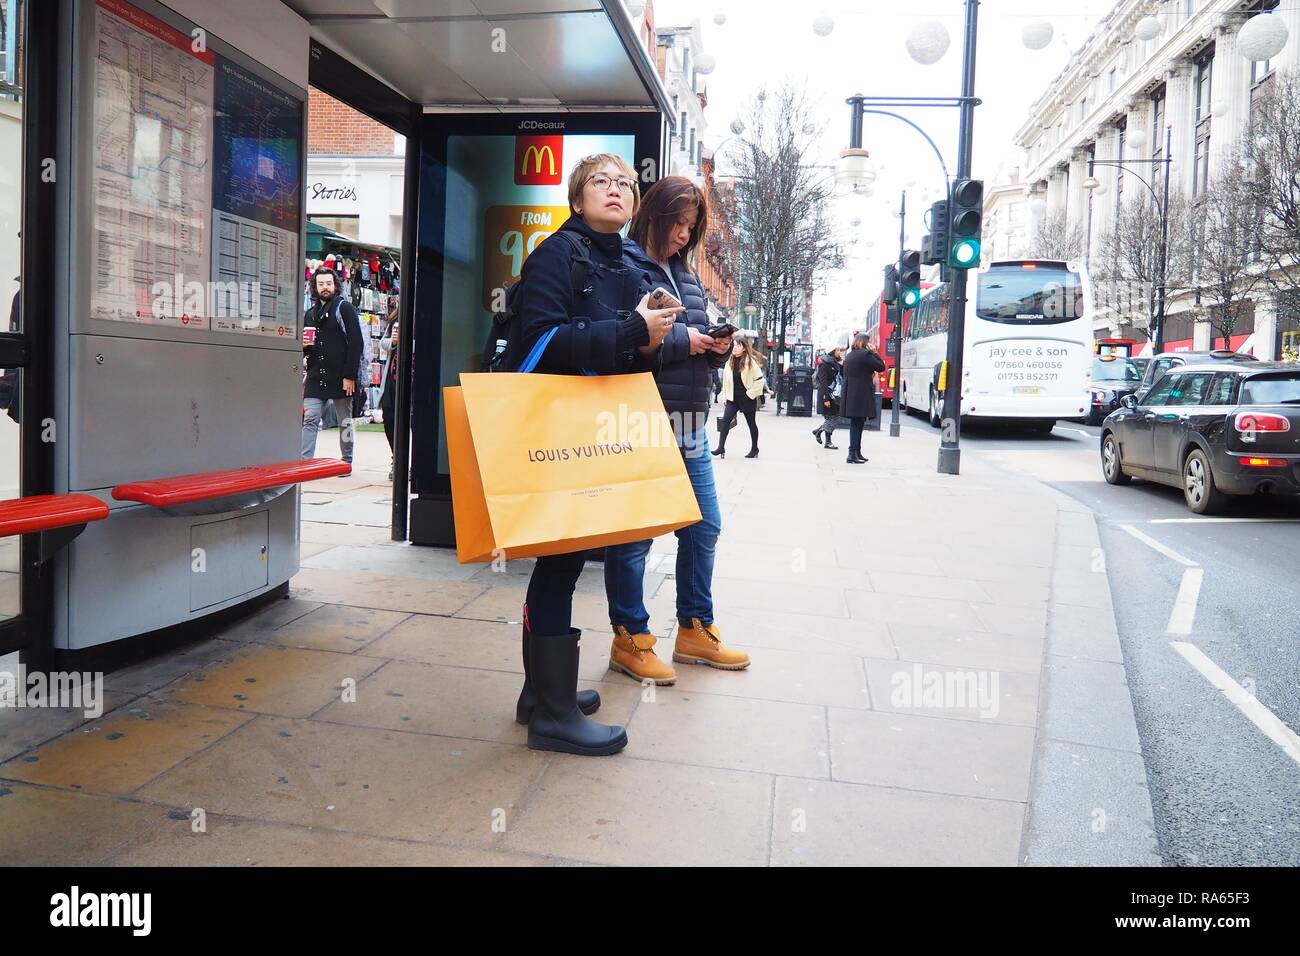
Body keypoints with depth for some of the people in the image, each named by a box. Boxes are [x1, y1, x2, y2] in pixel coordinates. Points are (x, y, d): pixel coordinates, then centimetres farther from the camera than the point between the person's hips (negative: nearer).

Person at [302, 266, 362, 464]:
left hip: (340, 377, -4)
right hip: (315, 377, 5)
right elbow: (303, 348, 27)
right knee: (310, 419, -5)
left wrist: (349, 376, -15)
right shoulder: (310, 314, 17)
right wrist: (303, 345, 0)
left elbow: (356, 342, -9)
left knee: (345, 421, 6)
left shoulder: (344, 308, -1)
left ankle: (347, 461, 16)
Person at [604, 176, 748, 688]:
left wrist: (719, 346, 1)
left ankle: (695, 630, 29)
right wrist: (678, 340, -17)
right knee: (634, 534, 0)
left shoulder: (686, 274, 18)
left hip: (690, 424, 9)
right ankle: (630, 639, 14)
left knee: (704, 526, 14)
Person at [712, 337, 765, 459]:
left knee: (751, 423, 9)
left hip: (747, 398, -4)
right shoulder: (729, 362, 6)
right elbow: (726, 381, 12)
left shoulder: (750, 361, -10)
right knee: (725, 420, -10)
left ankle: (754, 448, 22)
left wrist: (750, 394, -12)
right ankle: (721, 447, -11)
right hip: (733, 398, 4)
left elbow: (759, 380, -11)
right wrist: (725, 398, 8)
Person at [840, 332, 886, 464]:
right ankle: (853, 454, -6)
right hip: (861, 395, -8)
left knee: (855, 424, 14)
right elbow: (881, 367, -9)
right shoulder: (865, 354, -11)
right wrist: (875, 353, 1)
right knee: (857, 424, -5)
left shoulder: (849, 356, 14)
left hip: (849, 394, 8)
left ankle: (857, 453, 19)